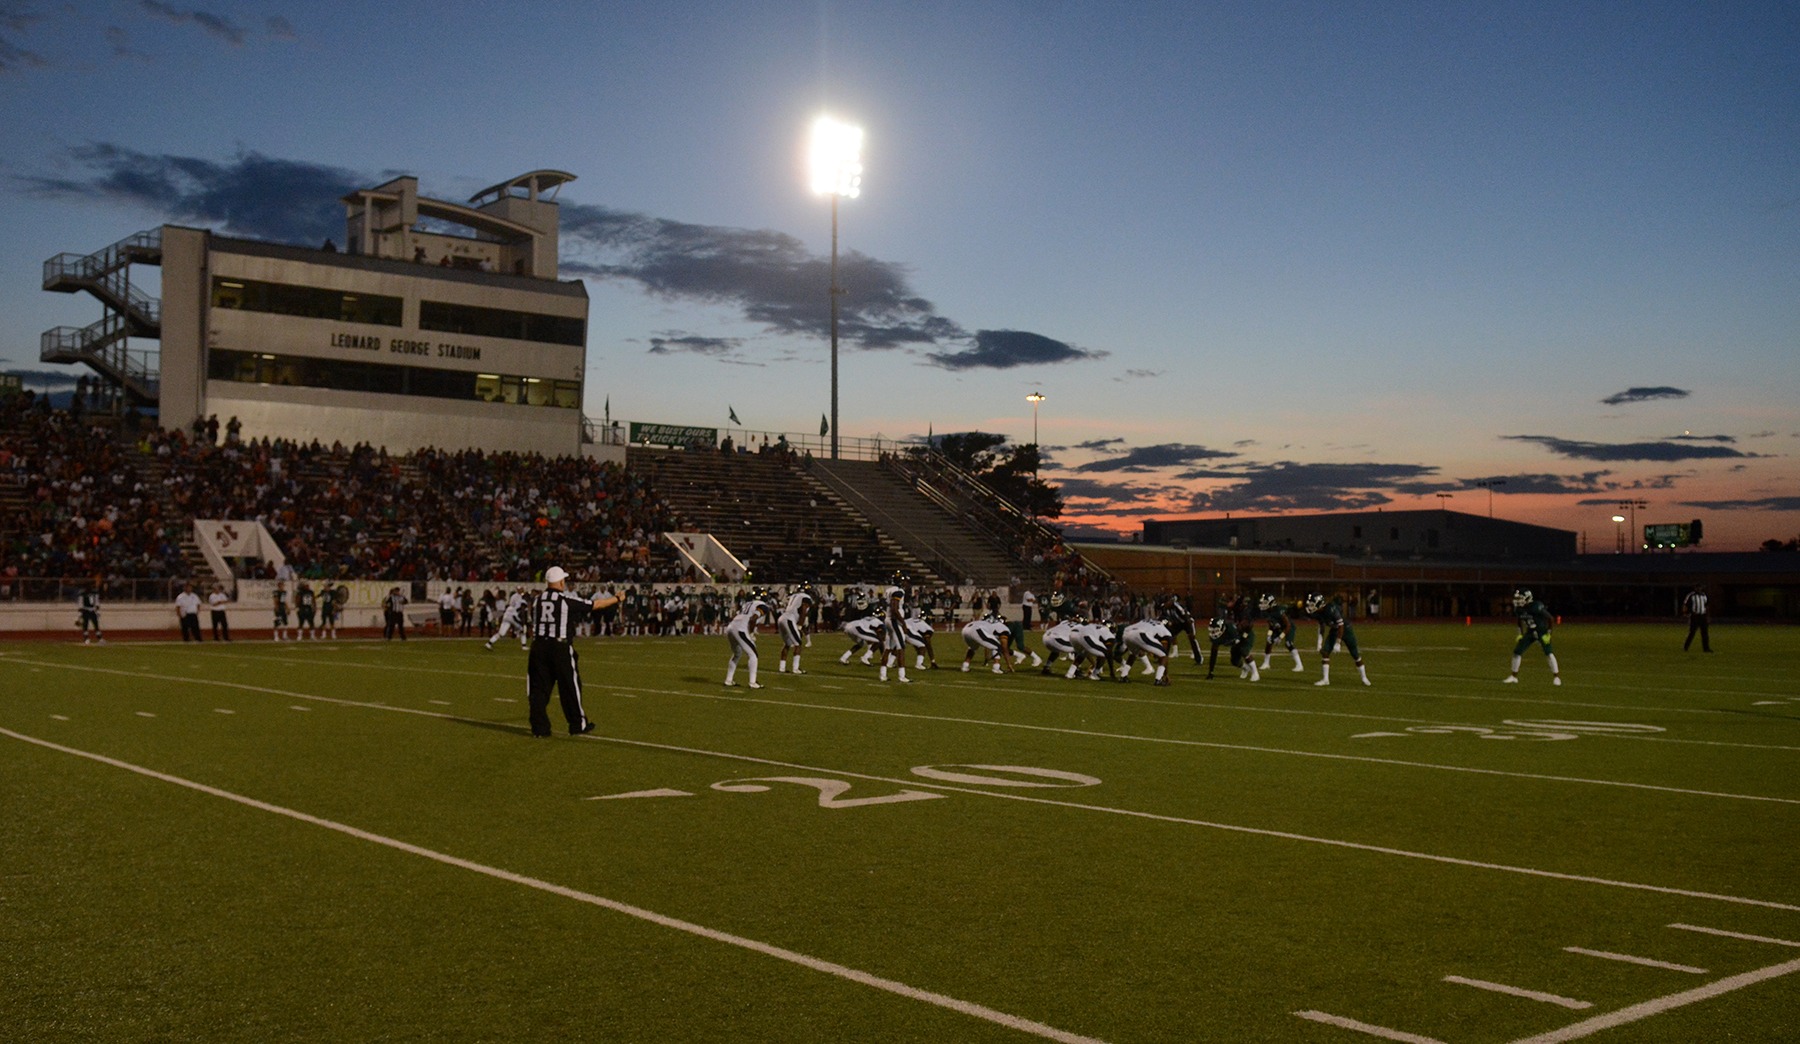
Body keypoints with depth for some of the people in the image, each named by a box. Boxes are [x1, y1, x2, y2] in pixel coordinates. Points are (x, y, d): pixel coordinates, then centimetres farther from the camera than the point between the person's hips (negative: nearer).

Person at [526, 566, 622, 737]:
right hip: (560, 647, -4)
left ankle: (539, 727, 7)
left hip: (539, 646, 4)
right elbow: (596, 605, 4)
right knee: (569, 687, 7)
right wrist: (616, 599, 17)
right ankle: (578, 725, 16)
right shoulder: (568, 600, -6)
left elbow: (533, 626, 13)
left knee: (539, 687, 7)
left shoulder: (537, 600, 6)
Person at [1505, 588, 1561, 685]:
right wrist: (1521, 634, 14)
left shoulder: (1536, 607, -27)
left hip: (1542, 632, -7)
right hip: (1530, 632, 7)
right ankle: (1514, 676, 13)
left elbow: (1549, 618, -22)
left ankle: (1556, 677, -1)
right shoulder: (1519, 608, -4)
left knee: (1548, 653, -15)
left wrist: (1548, 633, -21)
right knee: (1517, 651, 1)